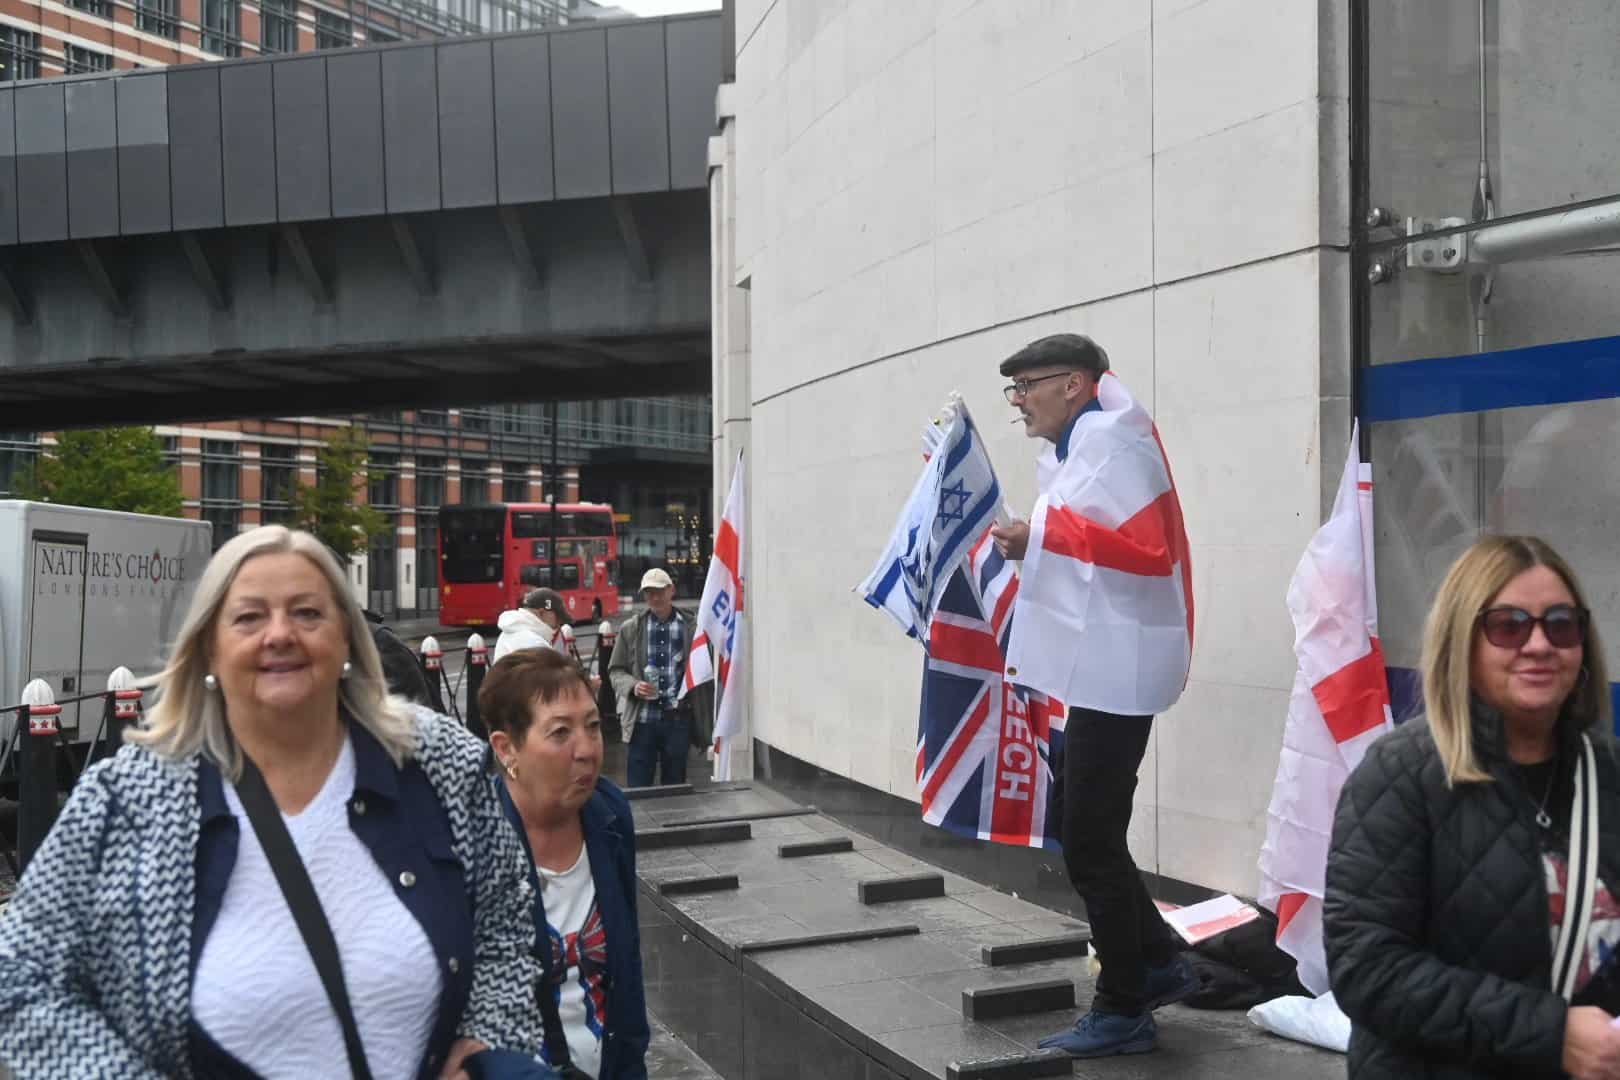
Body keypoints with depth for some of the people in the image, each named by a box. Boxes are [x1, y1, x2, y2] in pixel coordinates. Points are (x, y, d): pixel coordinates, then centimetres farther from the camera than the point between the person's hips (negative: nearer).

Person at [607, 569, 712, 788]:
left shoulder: (692, 628, 1)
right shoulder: (630, 629, 6)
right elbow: (615, 670, 10)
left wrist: (707, 721, 1)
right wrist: (633, 686, -12)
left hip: (678, 719, -1)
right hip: (642, 720, 1)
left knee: (675, 786, 9)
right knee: (637, 789, 3)